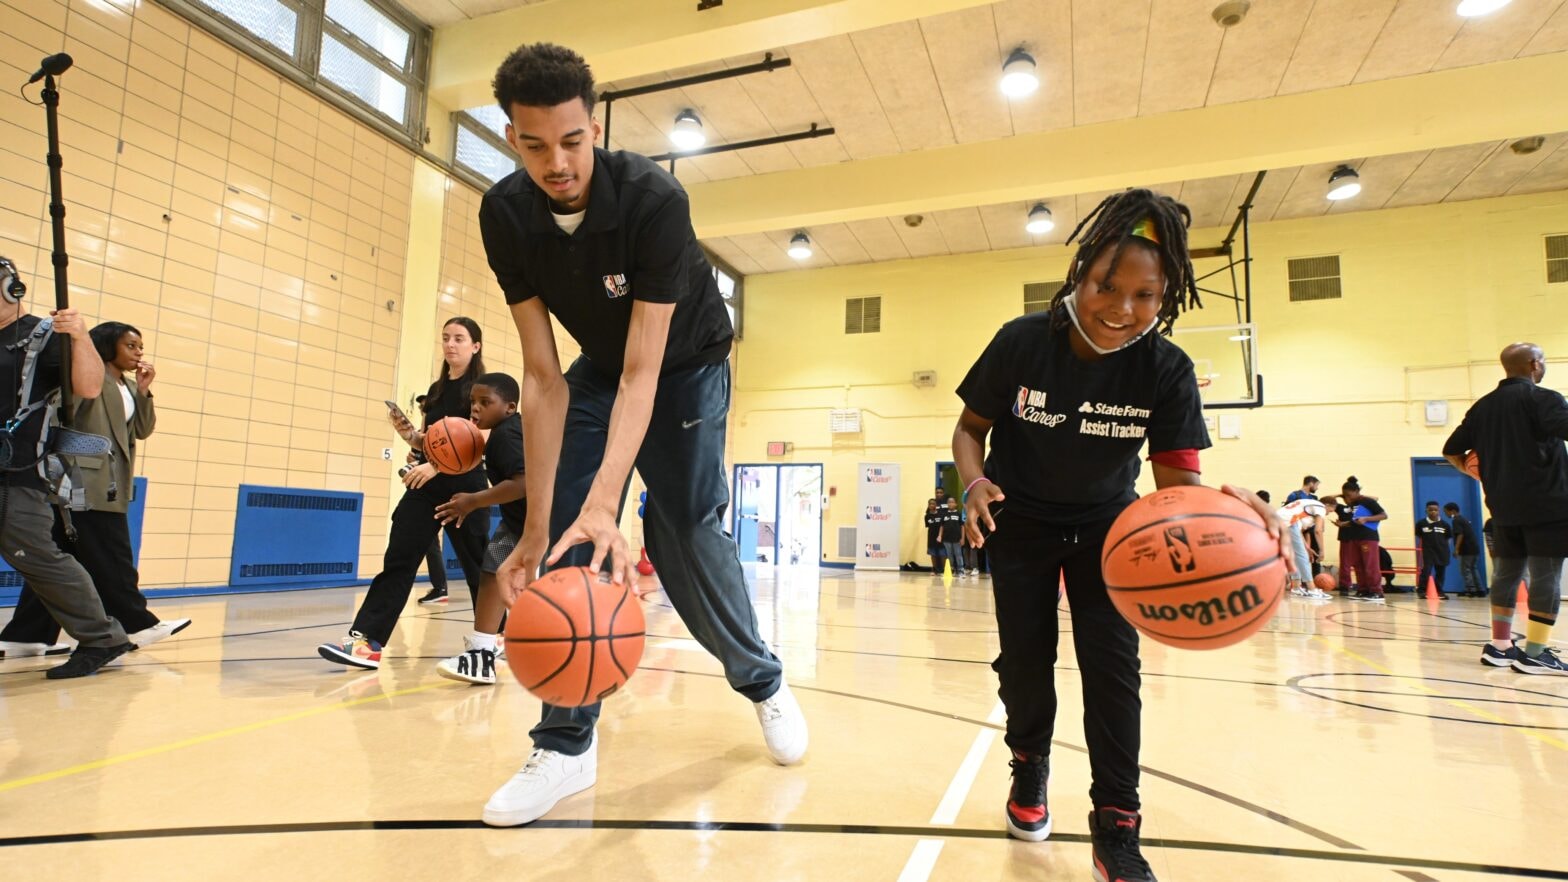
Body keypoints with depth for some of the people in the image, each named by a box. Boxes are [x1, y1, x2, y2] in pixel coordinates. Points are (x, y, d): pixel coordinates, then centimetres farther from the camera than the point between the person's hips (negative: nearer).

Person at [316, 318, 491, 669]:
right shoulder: (436, 390, 14)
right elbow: (428, 444, 20)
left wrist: (436, 466, -28)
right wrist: (408, 433, -1)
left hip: (465, 489, -6)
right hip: (427, 487, 6)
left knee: (476, 565, 5)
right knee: (398, 559, -4)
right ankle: (366, 640, -7)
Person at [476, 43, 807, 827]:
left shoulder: (652, 198, -31)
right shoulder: (504, 215, -19)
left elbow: (643, 372, -34)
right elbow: (542, 376, -20)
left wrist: (604, 503, -45)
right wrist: (537, 523, -25)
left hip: (686, 365, -3)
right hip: (598, 366, 4)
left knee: (682, 530, -12)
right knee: (567, 537, -10)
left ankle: (762, 680, 15)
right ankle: (566, 742, 2)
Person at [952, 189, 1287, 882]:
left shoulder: (1167, 371, -21)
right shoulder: (1021, 343, -23)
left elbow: (1178, 479, -23)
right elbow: (970, 427, -10)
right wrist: (975, 484, -29)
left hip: (1105, 523, 1)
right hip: (1020, 520, 0)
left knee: (1112, 661, -6)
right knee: (1024, 654, 4)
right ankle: (1030, 764, 35)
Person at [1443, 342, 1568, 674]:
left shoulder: (1483, 406, 11)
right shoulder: (1540, 398, -8)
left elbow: (1451, 450, 14)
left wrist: (1476, 472, 25)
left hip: (1504, 507, 6)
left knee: (1506, 573, 13)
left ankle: (1499, 646, 18)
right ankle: (1535, 654, -2)